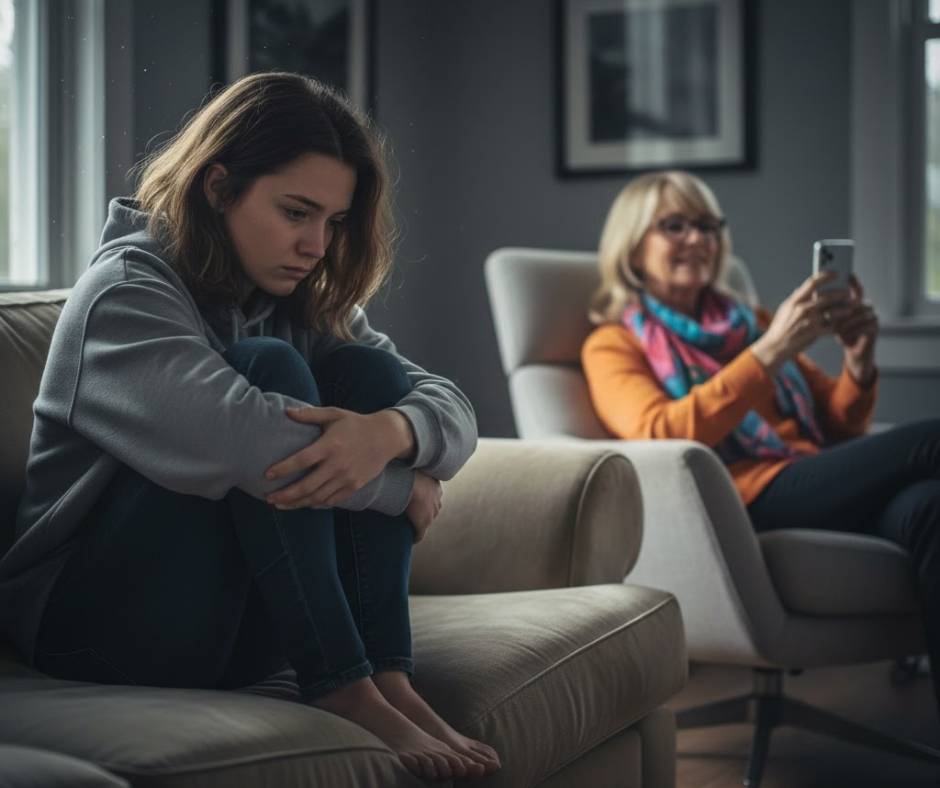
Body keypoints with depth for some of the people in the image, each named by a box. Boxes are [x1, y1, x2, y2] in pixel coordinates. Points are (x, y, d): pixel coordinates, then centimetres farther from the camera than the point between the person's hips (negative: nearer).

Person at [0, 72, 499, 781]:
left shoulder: (305, 302, 9)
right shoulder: (126, 292, -14)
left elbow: (452, 410, -4)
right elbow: (239, 437, -32)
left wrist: (389, 431, -28)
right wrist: (403, 486, -19)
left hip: (248, 623, 7)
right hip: (108, 624, -7)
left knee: (369, 372, -10)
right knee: (273, 367, -23)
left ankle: (388, 676, -22)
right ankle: (344, 692, -27)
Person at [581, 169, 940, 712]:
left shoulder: (750, 322, 29)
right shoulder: (614, 346, 12)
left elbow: (841, 427, 24)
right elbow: (663, 435, -10)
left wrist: (859, 362, 3)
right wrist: (770, 352, -17)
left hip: (825, 492, 5)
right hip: (745, 499, -5)